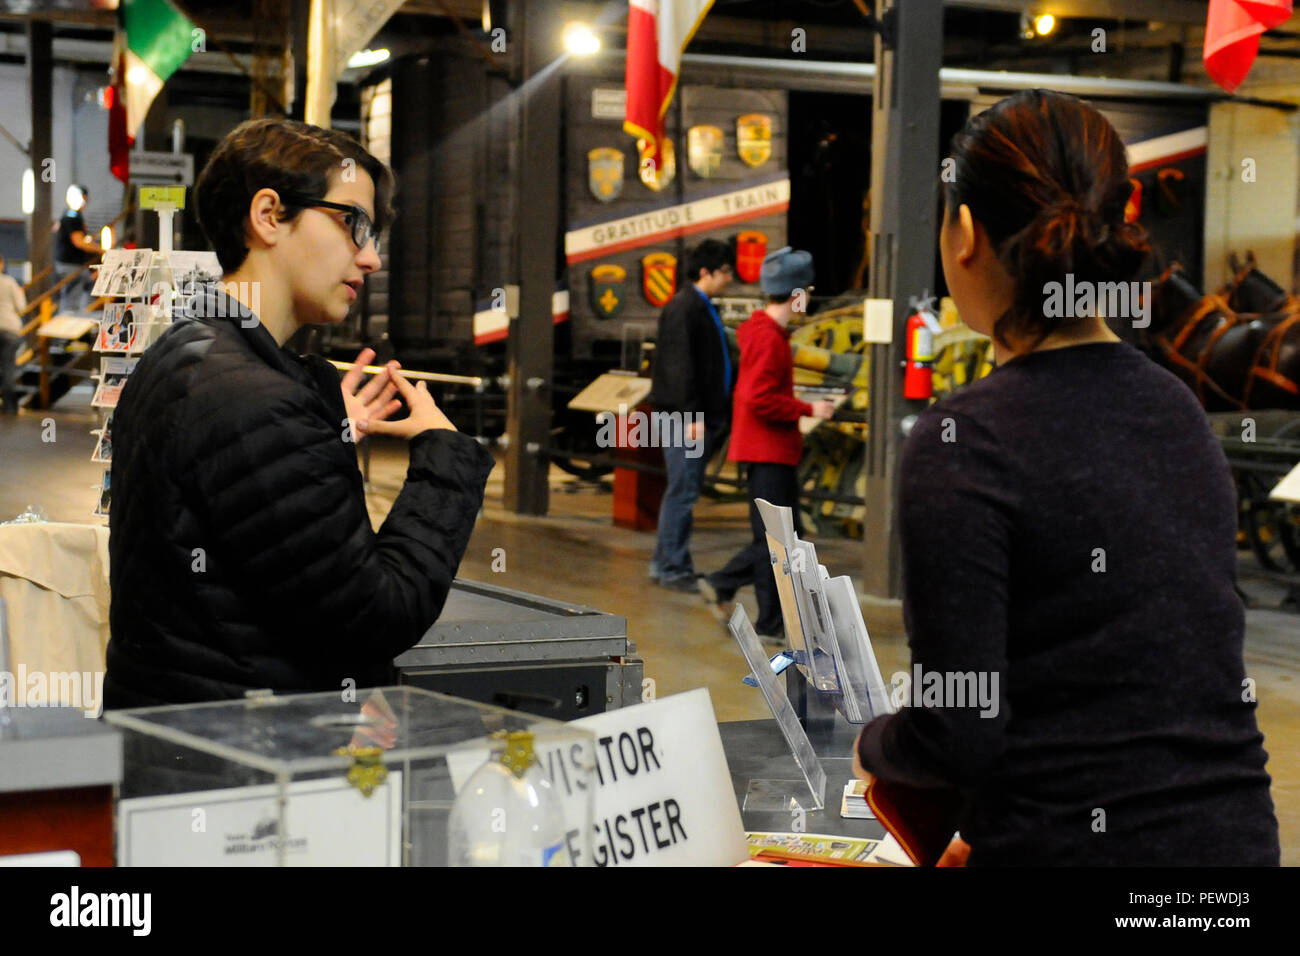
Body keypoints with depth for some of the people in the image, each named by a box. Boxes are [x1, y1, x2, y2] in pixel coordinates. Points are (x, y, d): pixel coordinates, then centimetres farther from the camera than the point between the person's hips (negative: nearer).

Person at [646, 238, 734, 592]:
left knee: (684, 491, 12)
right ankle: (673, 567, -3)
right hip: (686, 416, -10)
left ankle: (665, 562, 19)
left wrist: (722, 411, 21)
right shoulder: (682, 308, -12)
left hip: (704, 415, 10)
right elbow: (680, 366, -19)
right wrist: (692, 415, -22)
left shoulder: (704, 308, 19)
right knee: (683, 491, -8)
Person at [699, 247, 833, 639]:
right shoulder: (767, 338, -18)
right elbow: (759, 399, -25)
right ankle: (770, 622, 5)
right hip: (768, 451, -10)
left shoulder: (767, 332, 14)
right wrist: (808, 409, -17)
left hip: (773, 451, 10)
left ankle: (720, 585, 18)